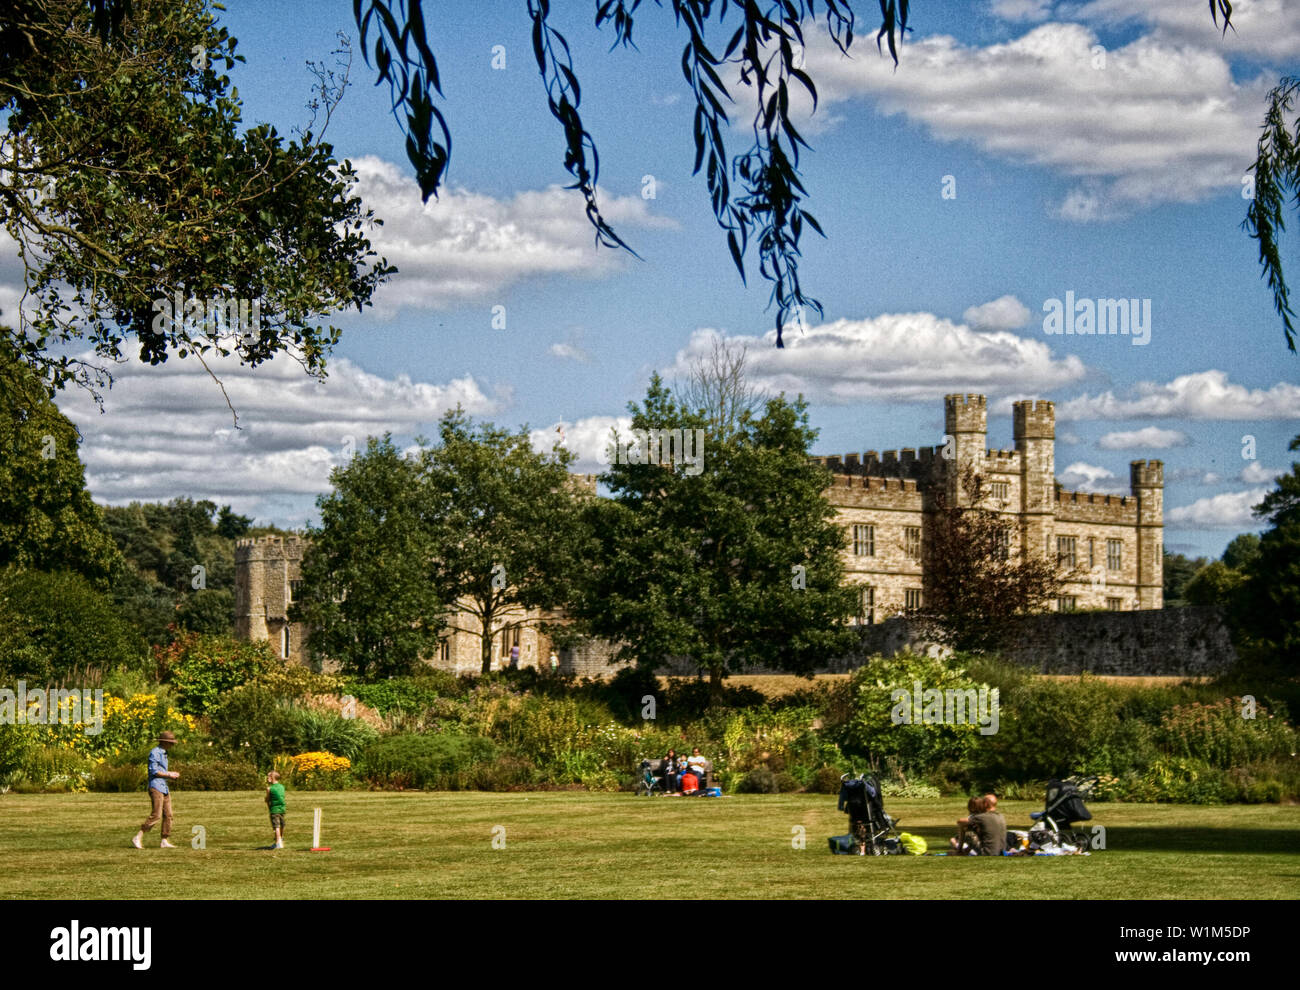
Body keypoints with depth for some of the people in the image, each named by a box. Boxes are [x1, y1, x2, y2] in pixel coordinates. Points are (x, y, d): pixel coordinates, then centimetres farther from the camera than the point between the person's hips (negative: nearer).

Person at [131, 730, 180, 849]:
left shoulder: (163, 754, 20)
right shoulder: (154, 753, -10)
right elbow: (154, 771, -16)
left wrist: (172, 775, 11)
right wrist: (169, 775, -10)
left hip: (164, 788, 10)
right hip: (156, 787, -10)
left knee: (168, 815, 4)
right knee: (155, 815, -14)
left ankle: (164, 842, 6)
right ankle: (137, 838, -10)